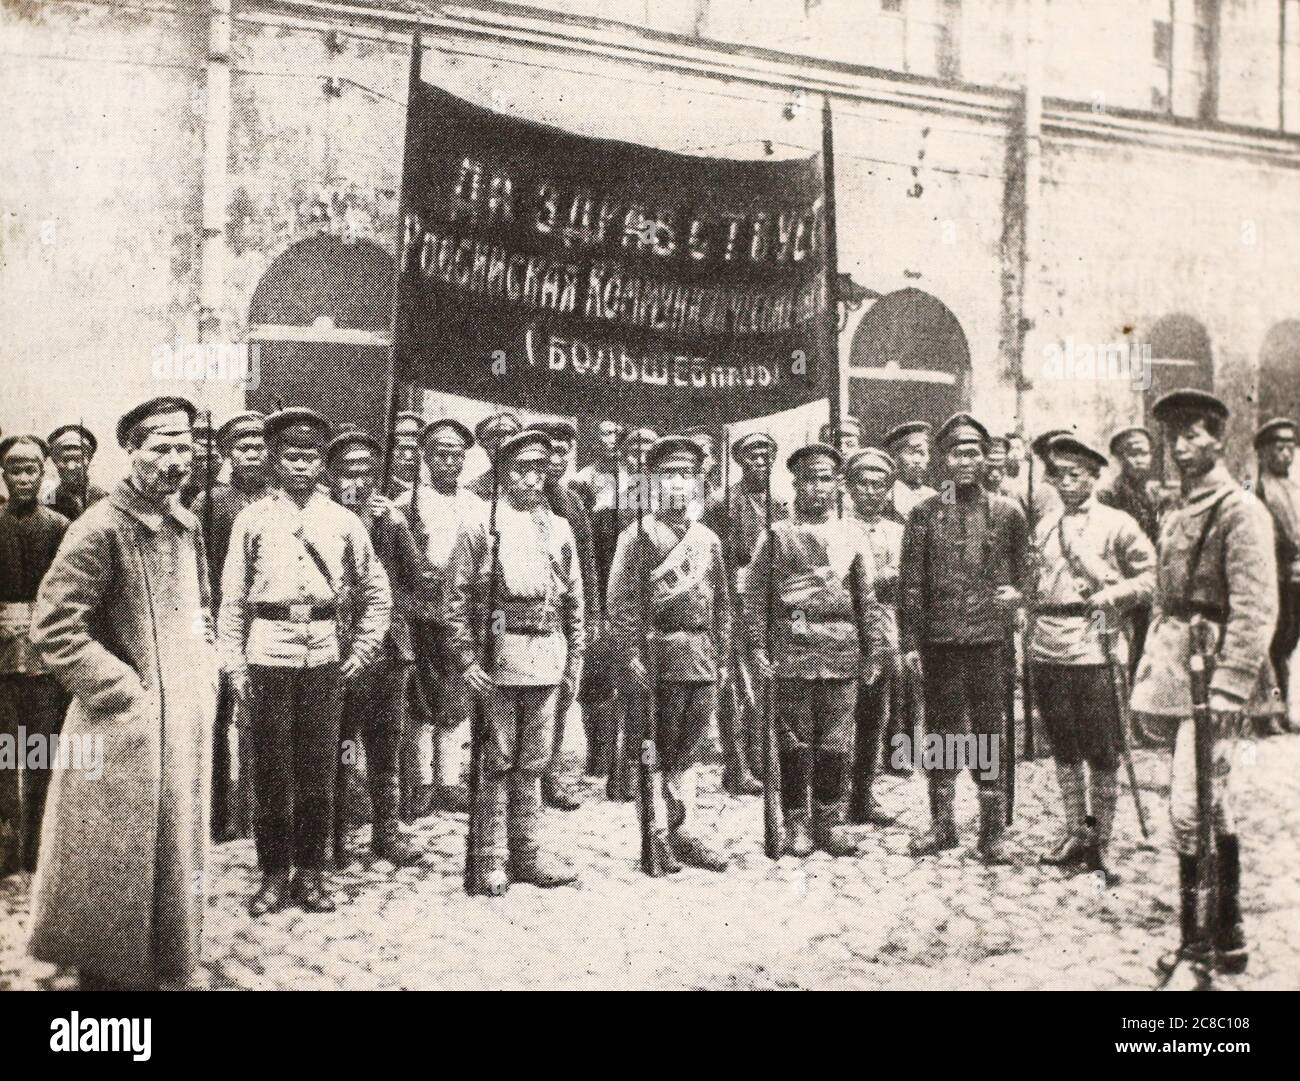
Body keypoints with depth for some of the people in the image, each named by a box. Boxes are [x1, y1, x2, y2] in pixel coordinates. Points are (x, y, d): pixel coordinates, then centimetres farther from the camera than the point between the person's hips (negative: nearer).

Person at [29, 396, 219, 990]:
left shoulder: (187, 525, 8)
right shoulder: (100, 527, -15)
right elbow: (54, 628, -18)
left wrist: (205, 672, 8)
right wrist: (126, 690, -16)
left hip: (186, 720, 7)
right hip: (126, 725, -7)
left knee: (174, 850, 18)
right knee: (116, 866, 4)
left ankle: (168, 964, 33)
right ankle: (110, 971, 20)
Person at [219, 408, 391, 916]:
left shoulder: (343, 521, 8)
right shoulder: (253, 518, 5)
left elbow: (378, 593, 14)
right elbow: (232, 597, 5)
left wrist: (363, 651, 6)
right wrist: (233, 664, -1)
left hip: (326, 653, 1)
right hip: (268, 651, -1)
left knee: (319, 767, 5)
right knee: (272, 768, 2)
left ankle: (311, 872, 16)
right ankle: (274, 874, 13)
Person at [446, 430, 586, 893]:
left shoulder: (559, 529, 12)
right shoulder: (481, 527, -1)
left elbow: (575, 600, 16)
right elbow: (457, 598, -3)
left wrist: (574, 659, 12)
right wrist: (467, 659, -9)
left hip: (548, 658, 4)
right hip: (500, 656, -4)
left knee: (532, 762, 11)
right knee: (499, 760, 1)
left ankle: (527, 853, 19)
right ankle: (491, 858, 9)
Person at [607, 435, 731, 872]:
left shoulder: (708, 539, 14)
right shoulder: (638, 536, -3)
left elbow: (721, 604, 18)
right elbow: (621, 602, -8)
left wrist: (721, 657, 12)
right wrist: (632, 656, -15)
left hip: (701, 661, 5)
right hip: (657, 659, -5)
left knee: (687, 751, 11)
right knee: (654, 753, 1)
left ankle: (685, 833, 19)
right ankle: (657, 836, 8)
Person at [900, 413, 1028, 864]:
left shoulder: (1007, 512, 6)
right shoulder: (925, 514, 5)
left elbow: (1026, 574, 16)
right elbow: (910, 582, 4)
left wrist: (1016, 594, -6)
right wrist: (910, 641, 0)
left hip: (992, 641, 0)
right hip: (940, 641, 1)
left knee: (990, 733, 2)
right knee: (941, 731, 7)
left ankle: (992, 832, 11)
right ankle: (942, 824, 20)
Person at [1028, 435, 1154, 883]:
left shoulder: (1117, 524, -1)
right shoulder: (1044, 527, 14)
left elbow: (1150, 576, 0)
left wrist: (1114, 593, -14)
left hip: (1096, 649, -5)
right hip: (1049, 651, 5)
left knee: (1102, 753, 1)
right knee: (1063, 749, 12)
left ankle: (1100, 839, 11)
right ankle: (1075, 833, 25)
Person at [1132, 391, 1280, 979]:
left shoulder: (1240, 511, -10)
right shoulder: (1176, 512, 15)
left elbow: (1255, 609, -16)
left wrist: (1229, 687, -21)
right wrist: (1153, 669, 15)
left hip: (1213, 671, -8)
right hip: (1175, 667, 8)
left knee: (1192, 807, -11)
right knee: (1212, 803, 14)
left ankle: (1215, 935, 0)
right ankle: (1217, 930, 23)